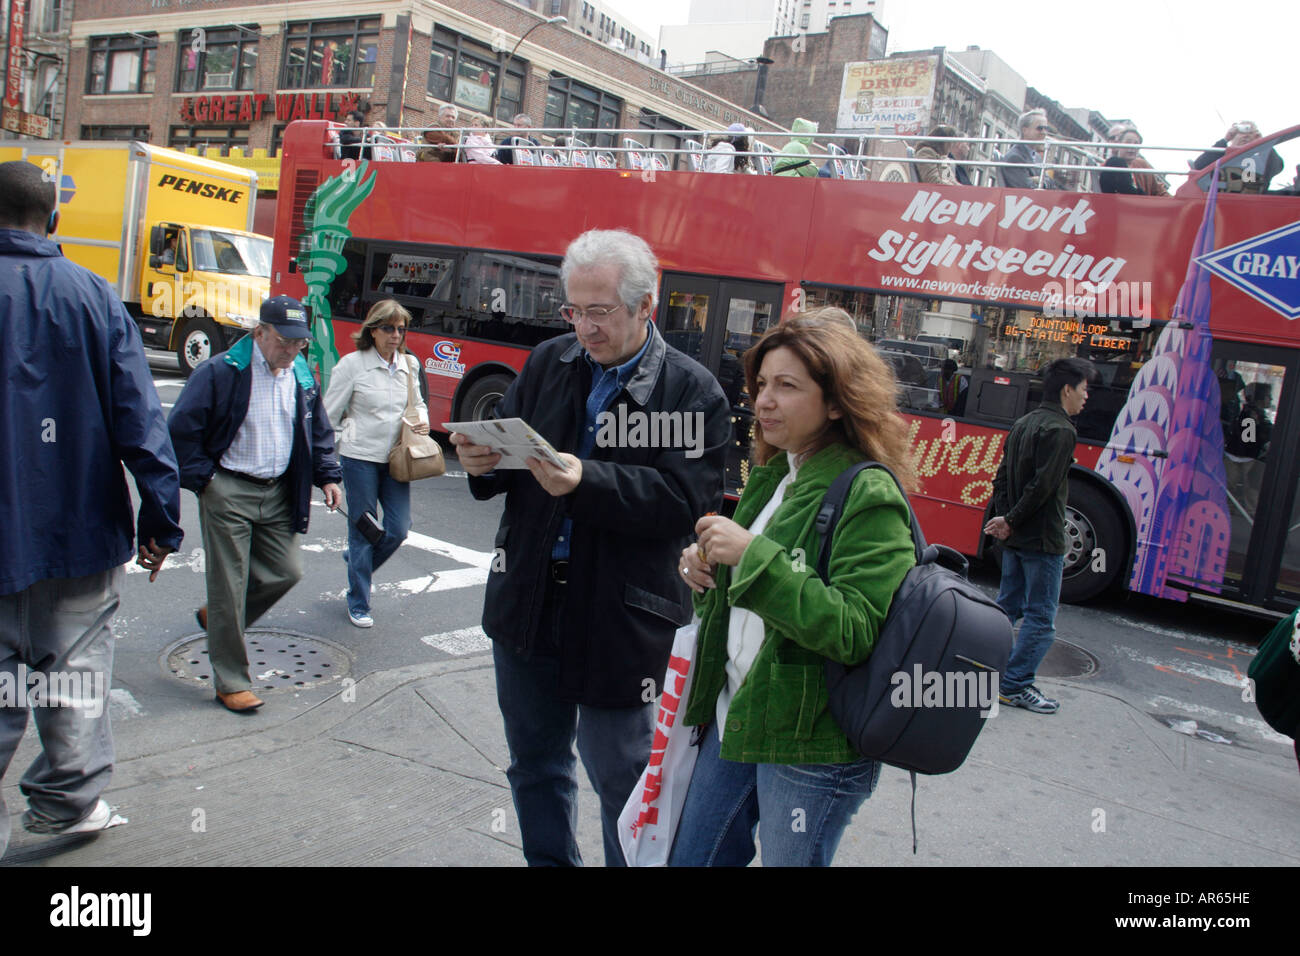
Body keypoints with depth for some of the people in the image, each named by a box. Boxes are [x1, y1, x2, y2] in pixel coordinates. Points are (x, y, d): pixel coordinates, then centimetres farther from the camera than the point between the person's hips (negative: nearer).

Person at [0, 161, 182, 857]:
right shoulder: (92, 295, -2)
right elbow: (139, 416, -6)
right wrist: (161, 518, -2)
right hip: (80, 523, 1)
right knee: (75, 667, 13)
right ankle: (67, 801, 24)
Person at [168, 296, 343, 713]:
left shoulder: (302, 375, 6)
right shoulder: (221, 371, -13)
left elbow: (319, 431, 17)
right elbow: (181, 429, -10)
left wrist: (327, 476, 8)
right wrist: (203, 479, -11)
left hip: (278, 494, 6)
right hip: (228, 494, -6)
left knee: (285, 572, 7)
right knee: (229, 588, 0)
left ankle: (217, 618, 34)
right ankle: (230, 683, 12)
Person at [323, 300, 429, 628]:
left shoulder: (409, 364, 8)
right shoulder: (352, 364, -7)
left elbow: (418, 402, 23)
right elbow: (329, 415, -3)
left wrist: (423, 421, 0)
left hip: (396, 459, 5)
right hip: (360, 457, -4)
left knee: (398, 529, 2)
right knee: (362, 530, 4)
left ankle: (357, 563, 34)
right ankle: (358, 604, 21)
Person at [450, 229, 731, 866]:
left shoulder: (692, 392, -9)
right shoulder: (547, 363, 6)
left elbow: (685, 500, -18)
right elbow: (506, 450, 11)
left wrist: (586, 481, -30)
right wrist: (484, 461, -13)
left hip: (618, 617, -5)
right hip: (527, 602, 5)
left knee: (619, 776, 10)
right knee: (535, 761, 21)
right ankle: (550, 862, 42)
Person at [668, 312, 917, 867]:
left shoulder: (869, 495, -17)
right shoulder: (773, 475, 8)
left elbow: (853, 629, -25)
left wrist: (752, 555, -28)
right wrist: (707, 571, -3)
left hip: (811, 746, -8)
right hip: (734, 717, 8)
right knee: (688, 858, 18)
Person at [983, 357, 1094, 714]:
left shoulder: (1023, 424, 12)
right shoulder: (1060, 430, -16)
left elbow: (1002, 478, 12)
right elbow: (1043, 486, -22)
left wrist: (1005, 518, 4)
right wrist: (1011, 521, -13)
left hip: (1015, 538, 9)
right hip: (1042, 539, -9)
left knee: (1007, 605, 17)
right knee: (1041, 617, 0)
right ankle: (1016, 686, 5)